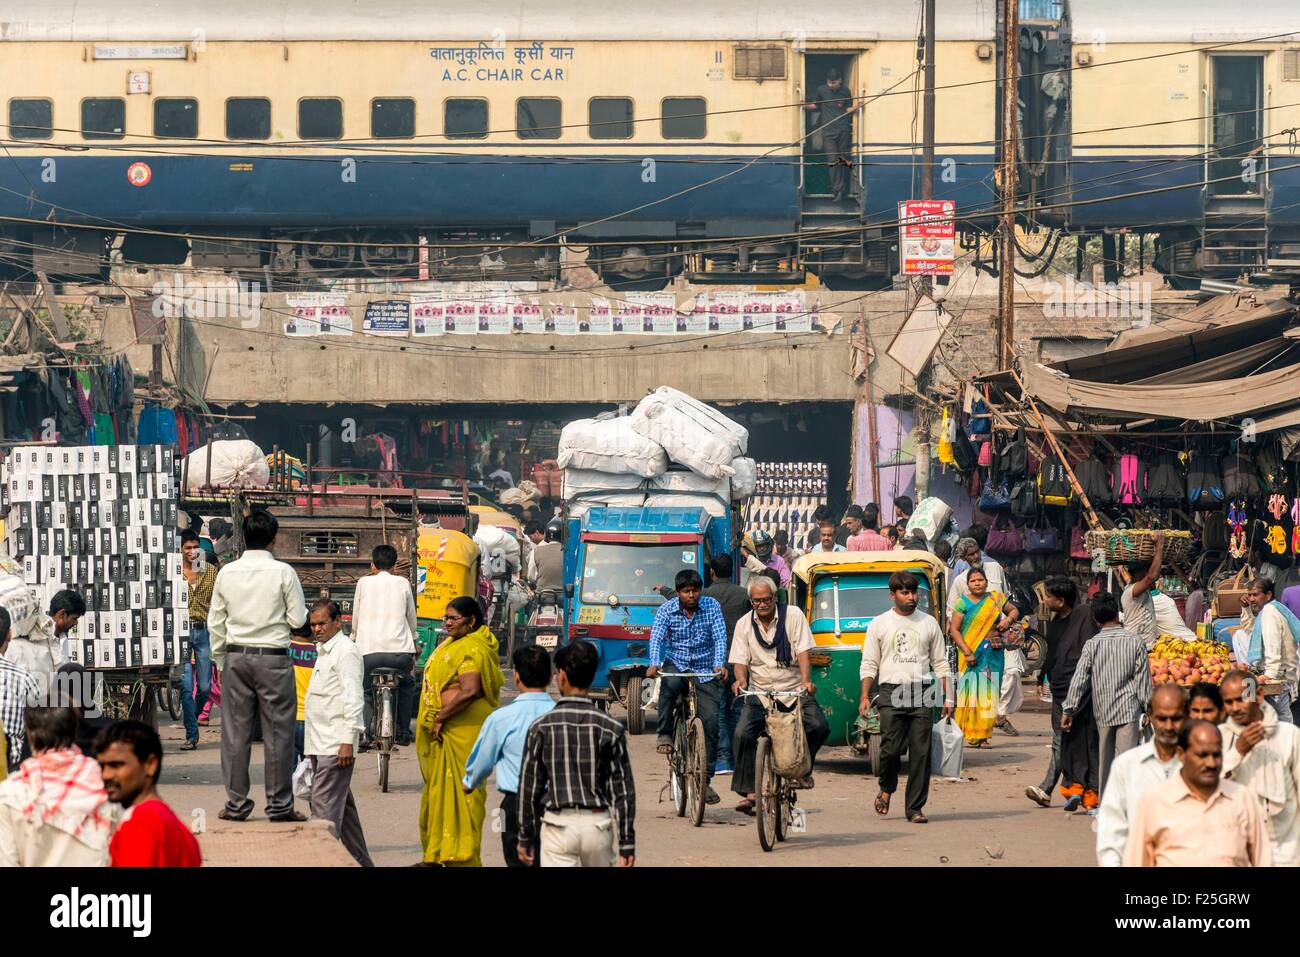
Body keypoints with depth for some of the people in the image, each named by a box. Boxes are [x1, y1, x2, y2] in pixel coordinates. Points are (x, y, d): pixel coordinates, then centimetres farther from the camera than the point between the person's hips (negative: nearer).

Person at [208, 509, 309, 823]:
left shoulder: (226, 573, 2)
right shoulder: (283, 573, -9)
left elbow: (215, 623, 6)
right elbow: (298, 619, -6)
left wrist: (221, 661, 16)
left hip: (236, 656, 3)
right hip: (273, 657, -3)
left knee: (235, 731, 6)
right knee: (278, 732, 3)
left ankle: (236, 804, 8)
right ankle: (279, 805, 4)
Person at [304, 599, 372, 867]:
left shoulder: (346, 651, -9)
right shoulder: (325, 651, 21)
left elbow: (353, 699, -16)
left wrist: (347, 741, -22)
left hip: (335, 744, -10)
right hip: (321, 744, 10)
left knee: (324, 805, -15)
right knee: (343, 806, 14)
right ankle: (361, 862, 21)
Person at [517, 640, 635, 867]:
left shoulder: (541, 727, -5)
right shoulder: (610, 728, -3)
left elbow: (529, 787, -1)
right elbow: (623, 790, -2)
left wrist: (526, 838, 9)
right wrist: (627, 842, 3)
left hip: (558, 825, -2)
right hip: (598, 823, 2)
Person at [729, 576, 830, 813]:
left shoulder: (793, 615, 0)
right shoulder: (744, 624, 6)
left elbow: (803, 652, -7)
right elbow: (740, 660, 3)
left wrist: (806, 680, -24)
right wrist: (741, 679, -20)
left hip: (794, 689, -1)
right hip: (759, 692, 1)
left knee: (820, 727, -22)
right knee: (743, 734, -21)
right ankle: (749, 791, -12)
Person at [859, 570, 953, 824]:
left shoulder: (928, 623, 14)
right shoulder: (879, 624, 9)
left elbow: (940, 663, 16)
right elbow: (869, 664, 8)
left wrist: (948, 697, 7)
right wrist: (865, 696, -4)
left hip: (921, 693, 2)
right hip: (891, 692, -2)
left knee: (921, 752, -3)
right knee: (891, 748, -11)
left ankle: (915, 807, 2)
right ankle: (886, 788, 18)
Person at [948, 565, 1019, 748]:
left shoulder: (996, 599, 9)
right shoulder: (963, 603, -1)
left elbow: (1014, 610, 26)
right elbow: (954, 630, -4)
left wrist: (1008, 620, 2)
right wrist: (967, 652, -13)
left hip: (994, 654, 3)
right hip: (972, 655, -3)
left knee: (989, 693, 0)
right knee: (972, 692, -7)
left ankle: (983, 735, 1)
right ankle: (972, 735, -4)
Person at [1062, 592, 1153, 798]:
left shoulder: (1092, 645, -1)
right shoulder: (1135, 641, -3)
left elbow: (1079, 680, -1)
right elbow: (1143, 678, -1)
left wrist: (1068, 710, 6)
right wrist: (1148, 708, 8)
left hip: (1102, 711, 2)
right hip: (1128, 709, -2)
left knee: (1104, 759, 14)